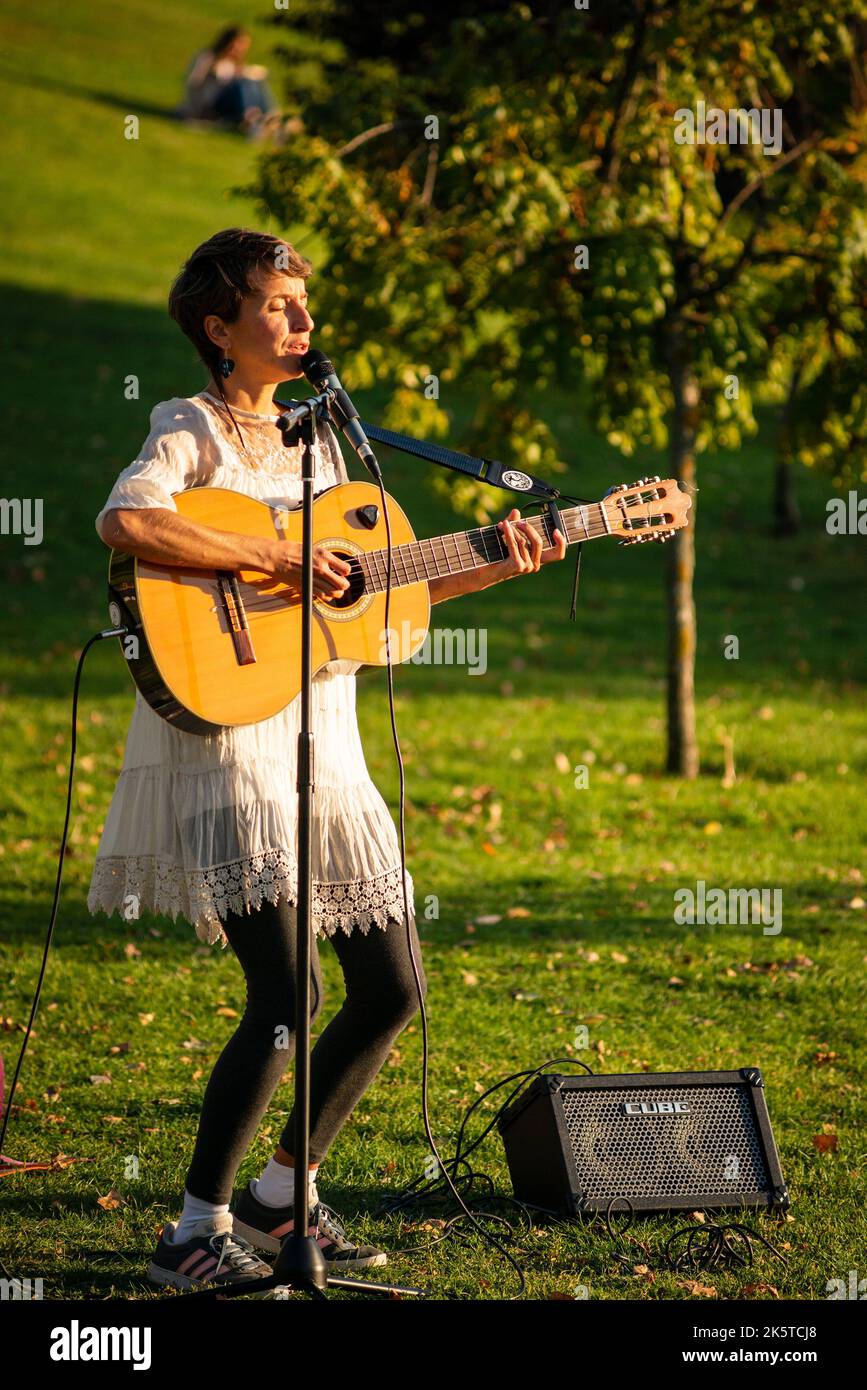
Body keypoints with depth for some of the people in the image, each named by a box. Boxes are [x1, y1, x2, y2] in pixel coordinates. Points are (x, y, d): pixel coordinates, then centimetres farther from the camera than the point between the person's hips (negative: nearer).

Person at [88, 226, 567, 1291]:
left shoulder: (314, 435, 18)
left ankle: (281, 1195, 23)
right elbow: (124, 522, -27)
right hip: (226, 730, -8)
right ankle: (197, 1232, -4)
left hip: (322, 737, 8)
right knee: (286, 991, -17)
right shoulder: (191, 429, -6)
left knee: (391, 989, 8)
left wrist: (491, 569, 11)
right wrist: (277, 559, -24)